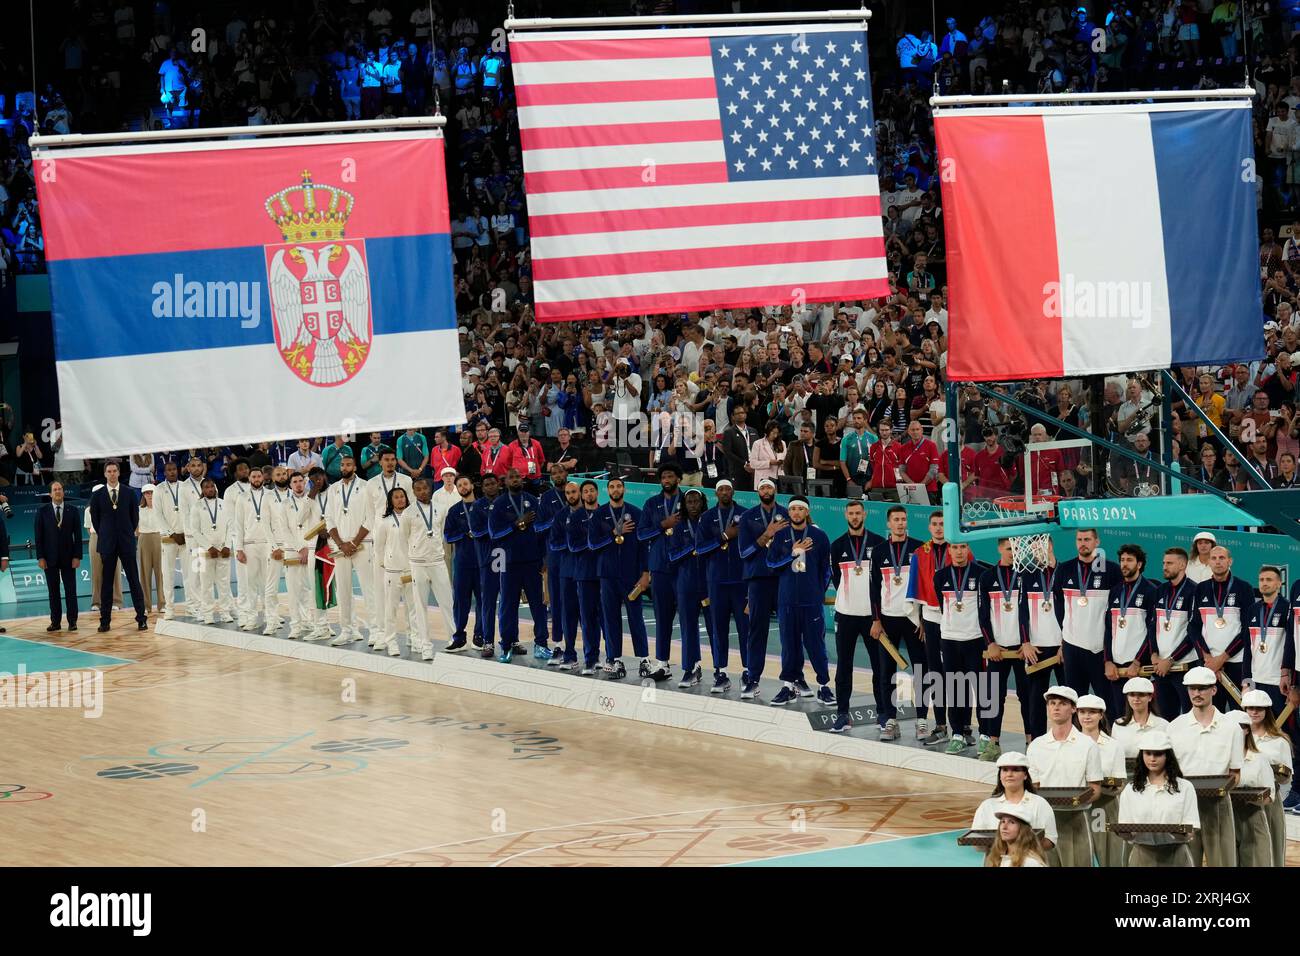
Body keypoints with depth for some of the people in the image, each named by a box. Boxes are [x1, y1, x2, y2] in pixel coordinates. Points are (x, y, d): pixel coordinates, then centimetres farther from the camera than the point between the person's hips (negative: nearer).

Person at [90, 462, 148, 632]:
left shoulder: (129, 493, 4)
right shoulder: (97, 496, 2)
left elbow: (135, 516, 10)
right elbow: (95, 519, 9)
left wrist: (128, 534, 8)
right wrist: (105, 536, 7)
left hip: (126, 542, 0)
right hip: (107, 543, 0)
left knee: (134, 580, -1)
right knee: (107, 582, 3)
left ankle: (142, 618, 0)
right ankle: (105, 620, 6)